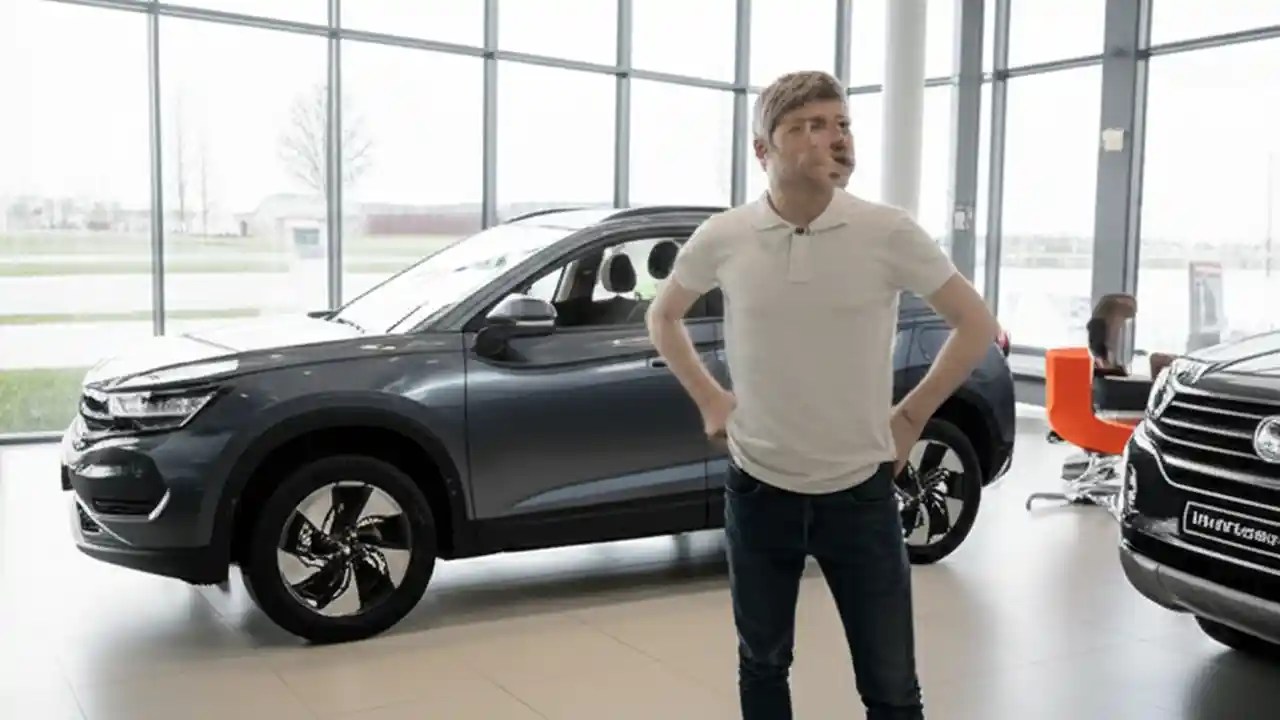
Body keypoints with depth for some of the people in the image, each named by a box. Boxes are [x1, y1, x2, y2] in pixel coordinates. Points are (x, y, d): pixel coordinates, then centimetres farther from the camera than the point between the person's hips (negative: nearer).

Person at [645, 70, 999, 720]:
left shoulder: (889, 233, -10)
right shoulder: (722, 238, -6)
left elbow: (976, 325, 1)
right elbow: (662, 319, 13)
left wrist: (911, 416, 0)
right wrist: (710, 400, 6)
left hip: (860, 494, -1)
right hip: (758, 492, 1)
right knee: (762, 665, 17)